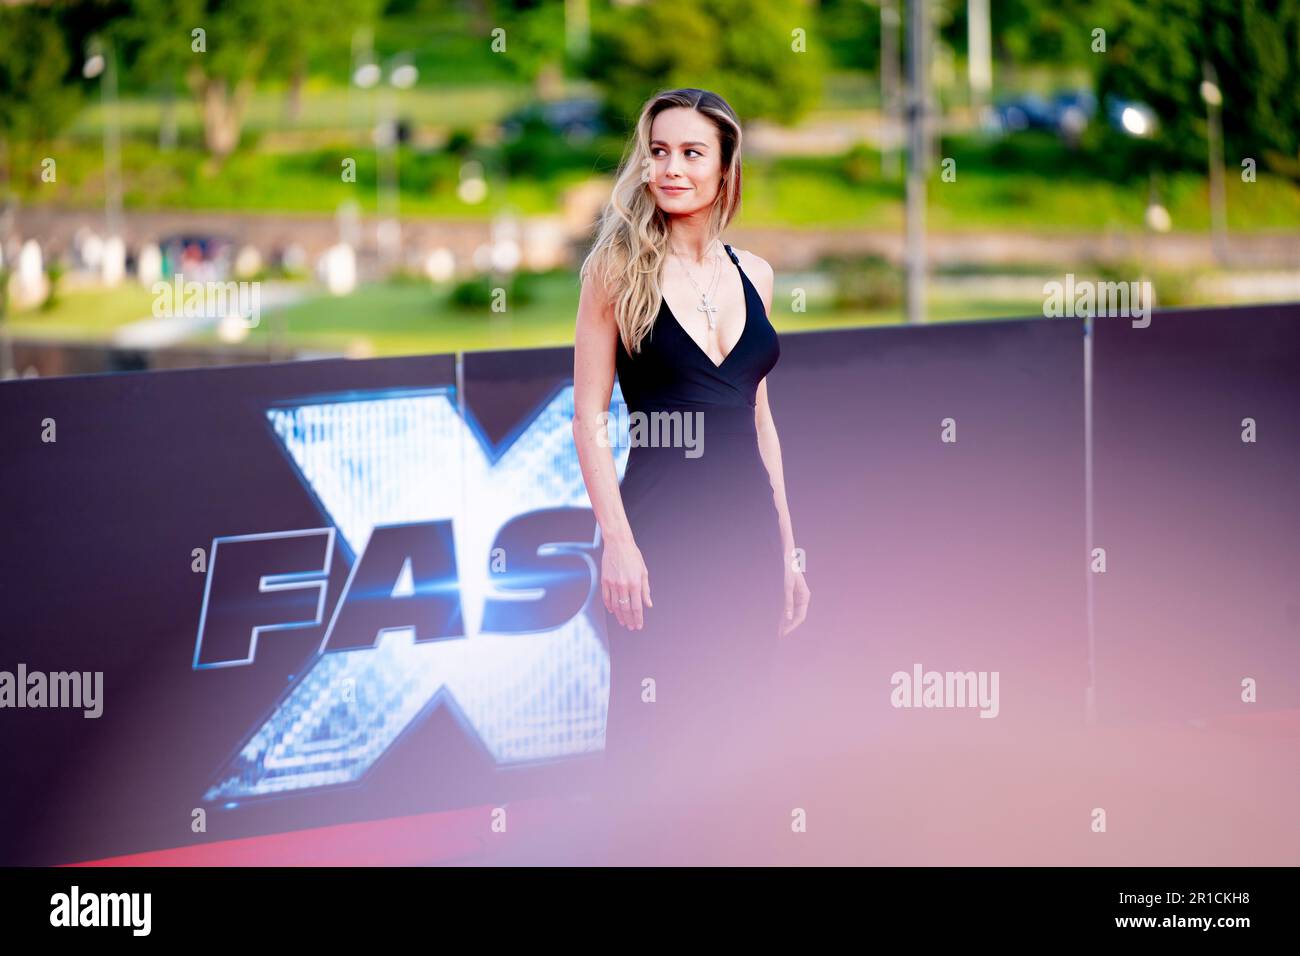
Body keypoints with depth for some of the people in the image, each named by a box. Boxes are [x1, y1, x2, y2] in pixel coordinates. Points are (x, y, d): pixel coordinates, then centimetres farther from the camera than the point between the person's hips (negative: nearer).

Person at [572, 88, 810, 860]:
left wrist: (788, 545, 13)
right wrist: (617, 540, -14)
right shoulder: (620, 267, -4)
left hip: (747, 524, 5)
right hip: (662, 524, -5)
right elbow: (591, 418, -6)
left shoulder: (752, 274, 10)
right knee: (656, 736, -2)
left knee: (740, 729, 8)